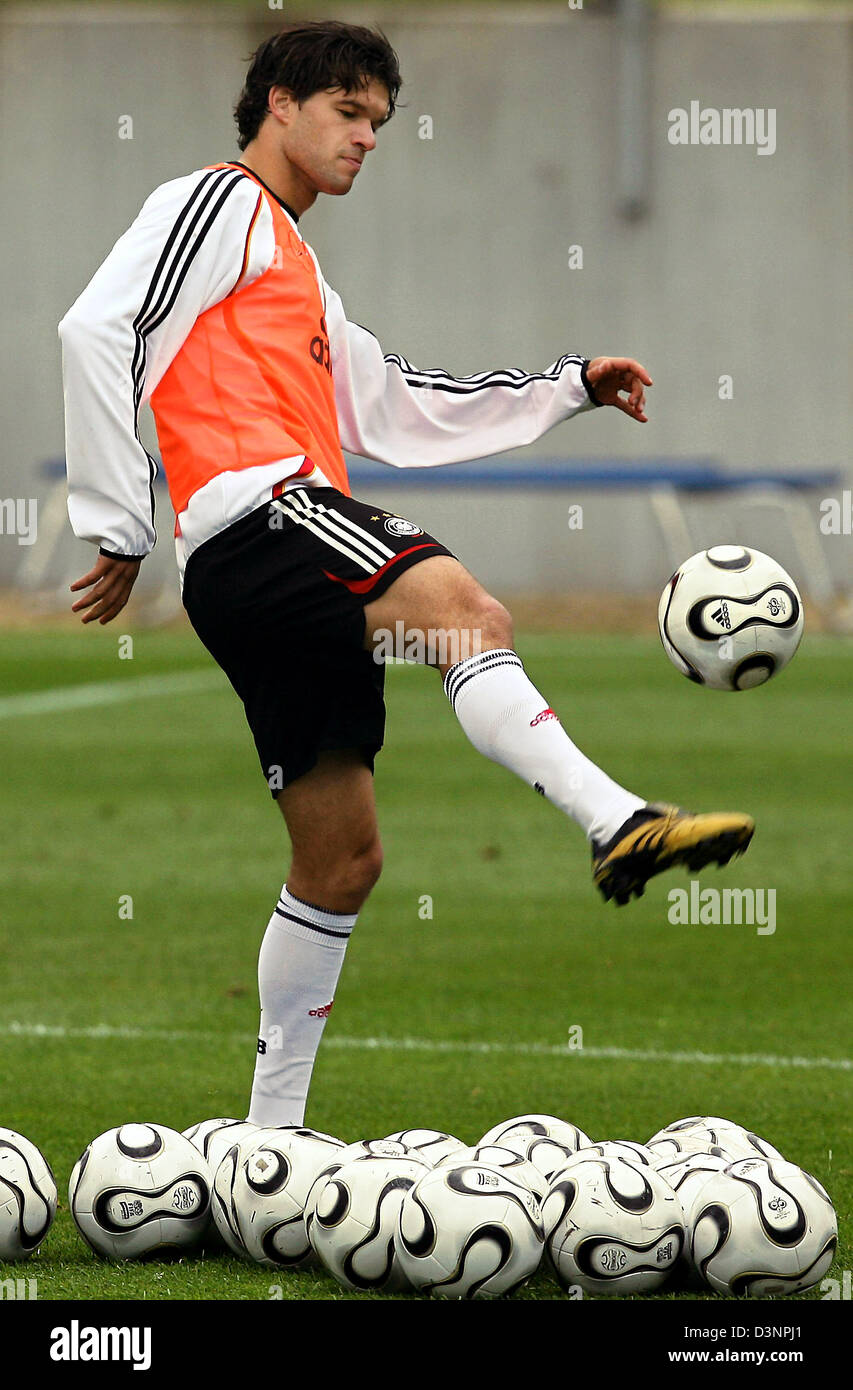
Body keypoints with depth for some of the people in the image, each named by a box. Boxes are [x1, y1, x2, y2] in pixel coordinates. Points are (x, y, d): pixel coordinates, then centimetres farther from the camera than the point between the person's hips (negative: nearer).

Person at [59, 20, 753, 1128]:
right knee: (463, 608, -33)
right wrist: (121, 527, -10)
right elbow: (98, 329, -8)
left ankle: (273, 1132, 15)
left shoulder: (297, 273, 34)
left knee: (343, 859, 10)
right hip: (254, 515, -10)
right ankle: (618, 821, -55)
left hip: (285, 596, 10)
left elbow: (394, 410, 36)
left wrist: (568, 387, 28)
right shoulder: (219, 206, 5)